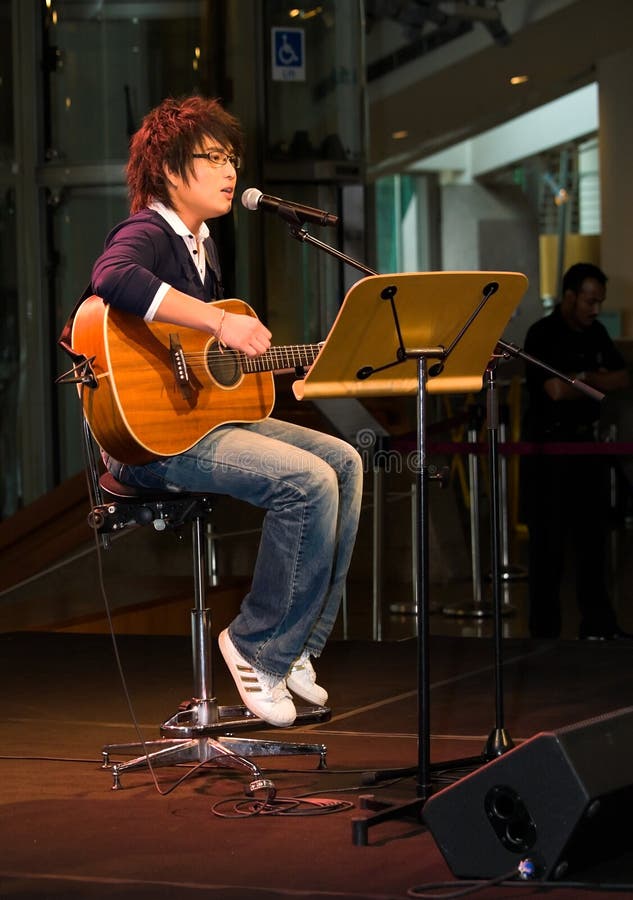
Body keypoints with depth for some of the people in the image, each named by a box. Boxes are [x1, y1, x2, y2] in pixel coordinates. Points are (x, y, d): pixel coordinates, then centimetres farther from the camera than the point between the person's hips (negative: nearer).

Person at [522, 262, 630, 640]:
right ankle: (545, 629, 3)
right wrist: (599, 383, -10)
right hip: (549, 446, -7)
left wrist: (582, 378, -13)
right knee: (549, 541, -2)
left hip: (588, 443, 7)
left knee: (593, 536, 9)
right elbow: (556, 389, -23)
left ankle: (598, 623, 15)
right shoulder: (542, 335, -11)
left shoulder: (596, 333, 11)